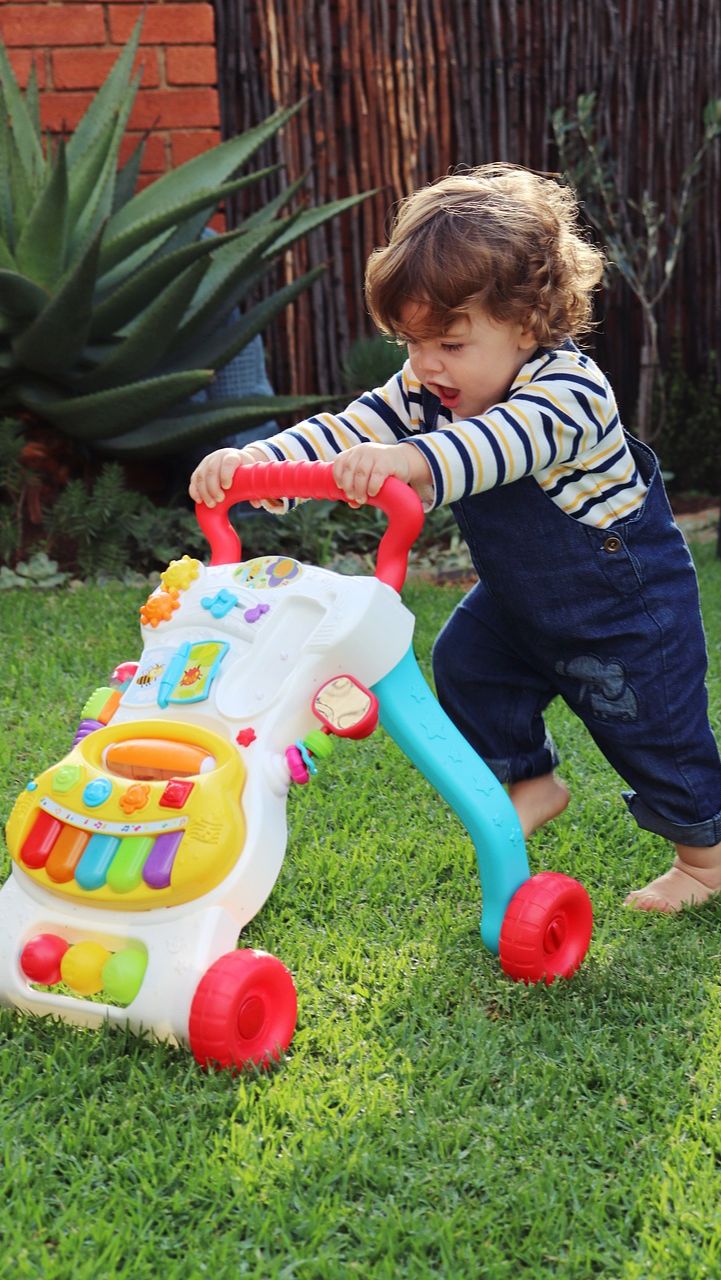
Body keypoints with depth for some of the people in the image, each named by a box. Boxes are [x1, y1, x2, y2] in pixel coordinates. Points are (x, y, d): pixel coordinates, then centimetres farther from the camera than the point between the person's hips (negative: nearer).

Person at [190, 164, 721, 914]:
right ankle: (529, 781, 25)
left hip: (627, 601, -7)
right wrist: (255, 460, -38)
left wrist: (409, 460, -74)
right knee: (465, 662, 4)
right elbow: (351, 430, -21)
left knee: (652, 726, 1)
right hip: (521, 596, 7)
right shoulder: (429, 388, -11)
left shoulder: (566, 388, -35)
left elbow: (507, 439, -56)